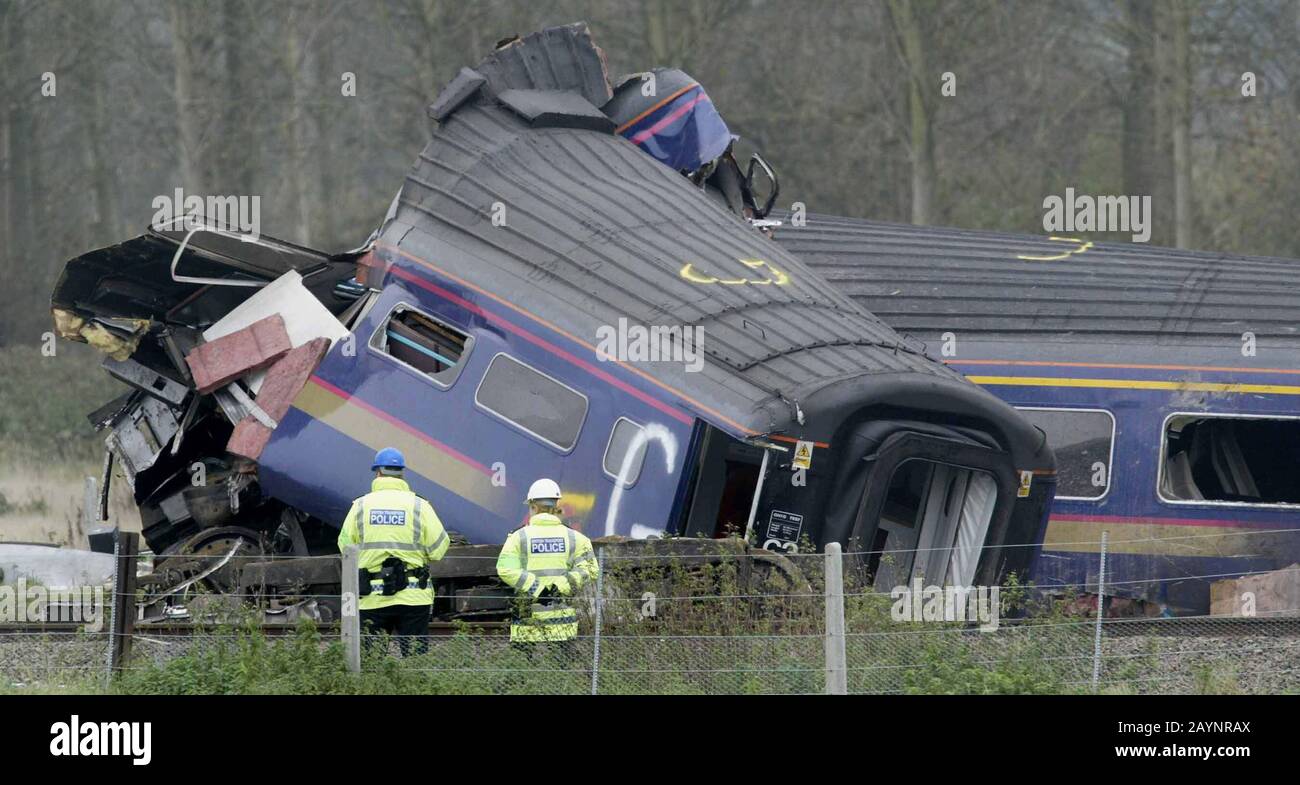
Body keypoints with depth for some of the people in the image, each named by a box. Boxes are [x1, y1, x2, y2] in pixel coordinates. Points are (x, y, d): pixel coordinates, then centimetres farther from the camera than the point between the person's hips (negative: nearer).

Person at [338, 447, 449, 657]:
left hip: (372, 599, 0)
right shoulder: (419, 506, -2)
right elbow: (438, 549, -3)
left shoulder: (361, 506, 0)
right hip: (413, 597, 0)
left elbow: (345, 546, 4)